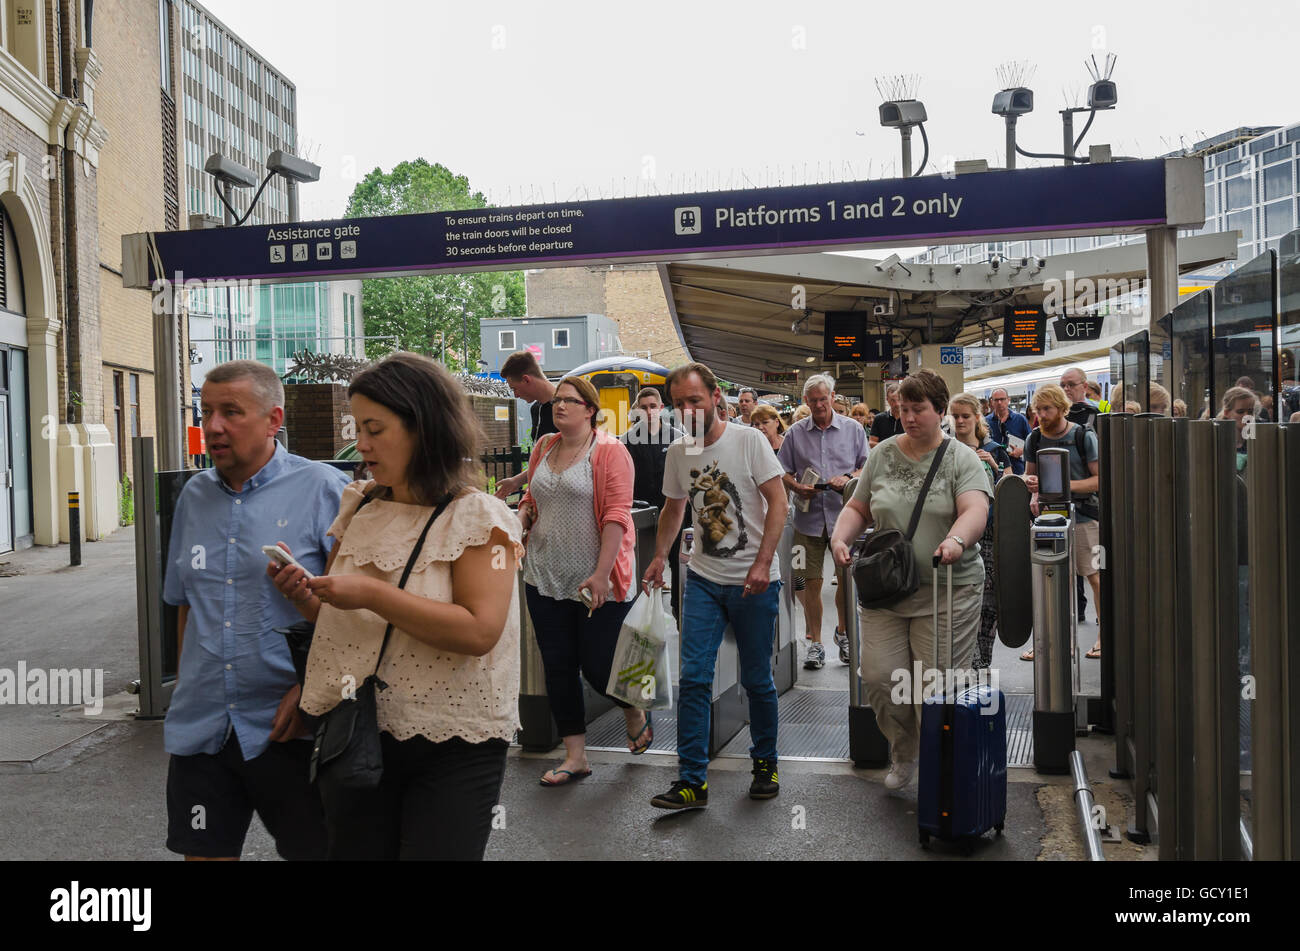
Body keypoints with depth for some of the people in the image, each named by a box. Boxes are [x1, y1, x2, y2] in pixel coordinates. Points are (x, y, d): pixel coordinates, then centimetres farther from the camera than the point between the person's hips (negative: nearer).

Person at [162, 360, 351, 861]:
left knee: (313, 848, 8)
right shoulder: (194, 495, 10)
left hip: (288, 727, -5)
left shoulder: (322, 489, -8)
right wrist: (188, 687, 17)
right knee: (203, 849, 12)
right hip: (200, 728, 5)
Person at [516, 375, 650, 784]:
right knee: (557, 667, 8)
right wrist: (521, 517, 0)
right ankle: (575, 757, 21)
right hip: (545, 578, 6)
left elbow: (616, 514, -16)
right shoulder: (544, 447, 10)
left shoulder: (609, 451, -10)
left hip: (596, 582, -6)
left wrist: (601, 574, -22)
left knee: (598, 666, 1)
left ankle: (635, 713, 34)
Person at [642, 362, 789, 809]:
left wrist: (762, 563, -18)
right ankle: (692, 781, 4)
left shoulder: (749, 440, -9)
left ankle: (765, 763, 29)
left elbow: (778, 501, -10)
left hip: (754, 581, -3)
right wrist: (659, 555, 6)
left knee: (757, 680, 8)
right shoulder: (678, 452, 5)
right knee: (693, 678, -3)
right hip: (703, 579, 4)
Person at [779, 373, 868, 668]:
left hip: (845, 514, 0)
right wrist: (797, 487, -10)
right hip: (809, 517, 0)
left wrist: (848, 478, -13)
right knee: (811, 580, 1)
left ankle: (843, 632, 29)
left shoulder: (853, 429, 6)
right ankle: (815, 643, 12)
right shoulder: (795, 433, 7)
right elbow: (783, 472, 10)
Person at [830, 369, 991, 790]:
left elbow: (976, 510, -15)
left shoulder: (961, 458, -1)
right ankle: (903, 755, 27)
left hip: (946, 593, -3)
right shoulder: (882, 455, 10)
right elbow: (858, 507, 15)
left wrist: (957, 539, -36)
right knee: (879, 676, 0)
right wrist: (841, 537, -5)